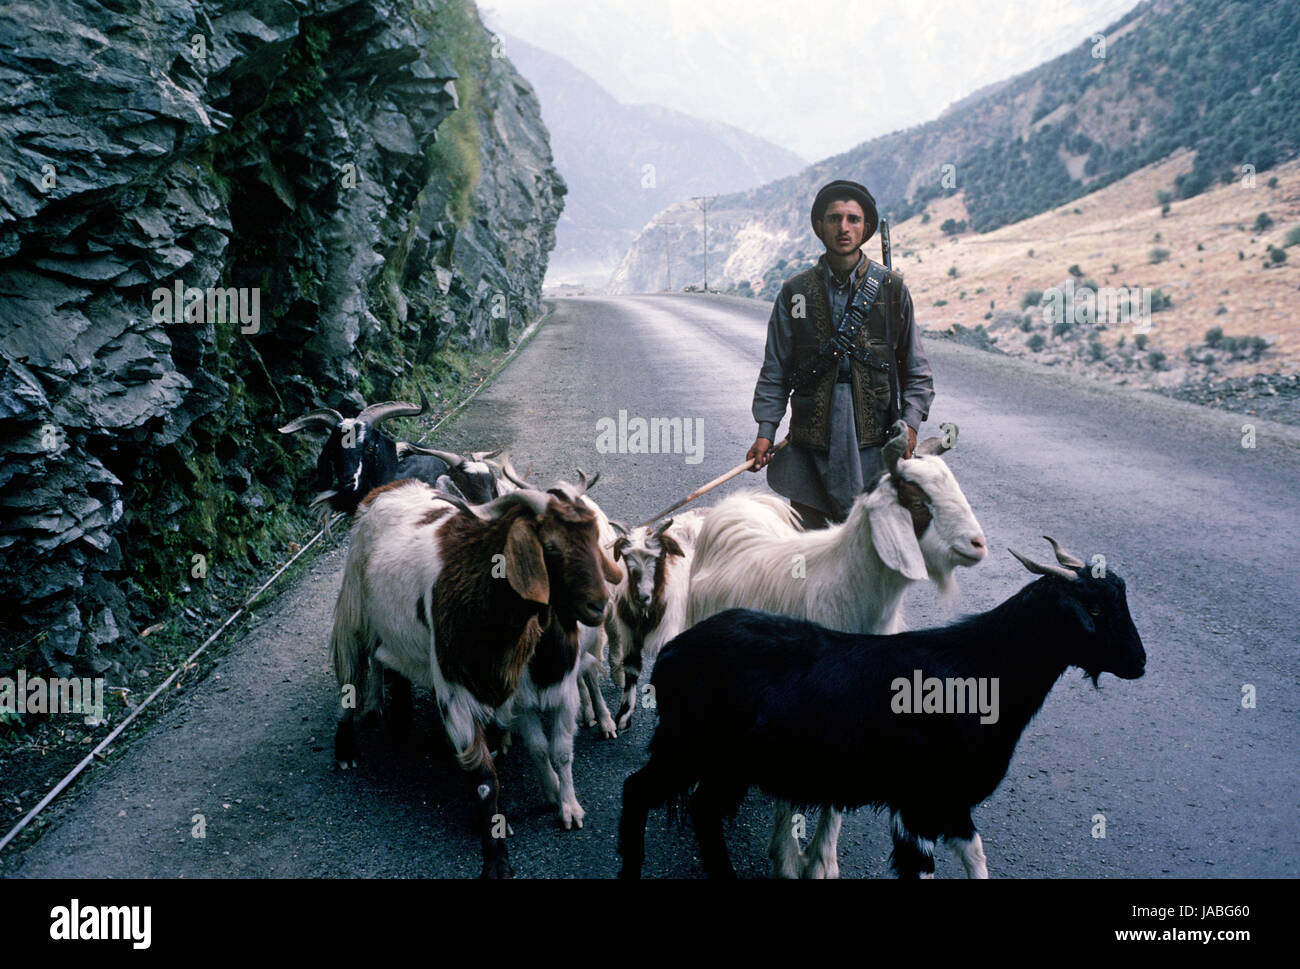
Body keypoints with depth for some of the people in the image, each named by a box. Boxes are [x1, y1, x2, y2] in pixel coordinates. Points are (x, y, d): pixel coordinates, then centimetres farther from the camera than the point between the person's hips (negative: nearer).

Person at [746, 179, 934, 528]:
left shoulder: (891, 288, 6)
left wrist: (910, 422, -4)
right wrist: (766, 431, -1)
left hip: (874, 439, 0)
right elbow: (776, 371, 8)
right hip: (810, 442, 1)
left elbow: (915, 369, 10)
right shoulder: (796, 291, 7)